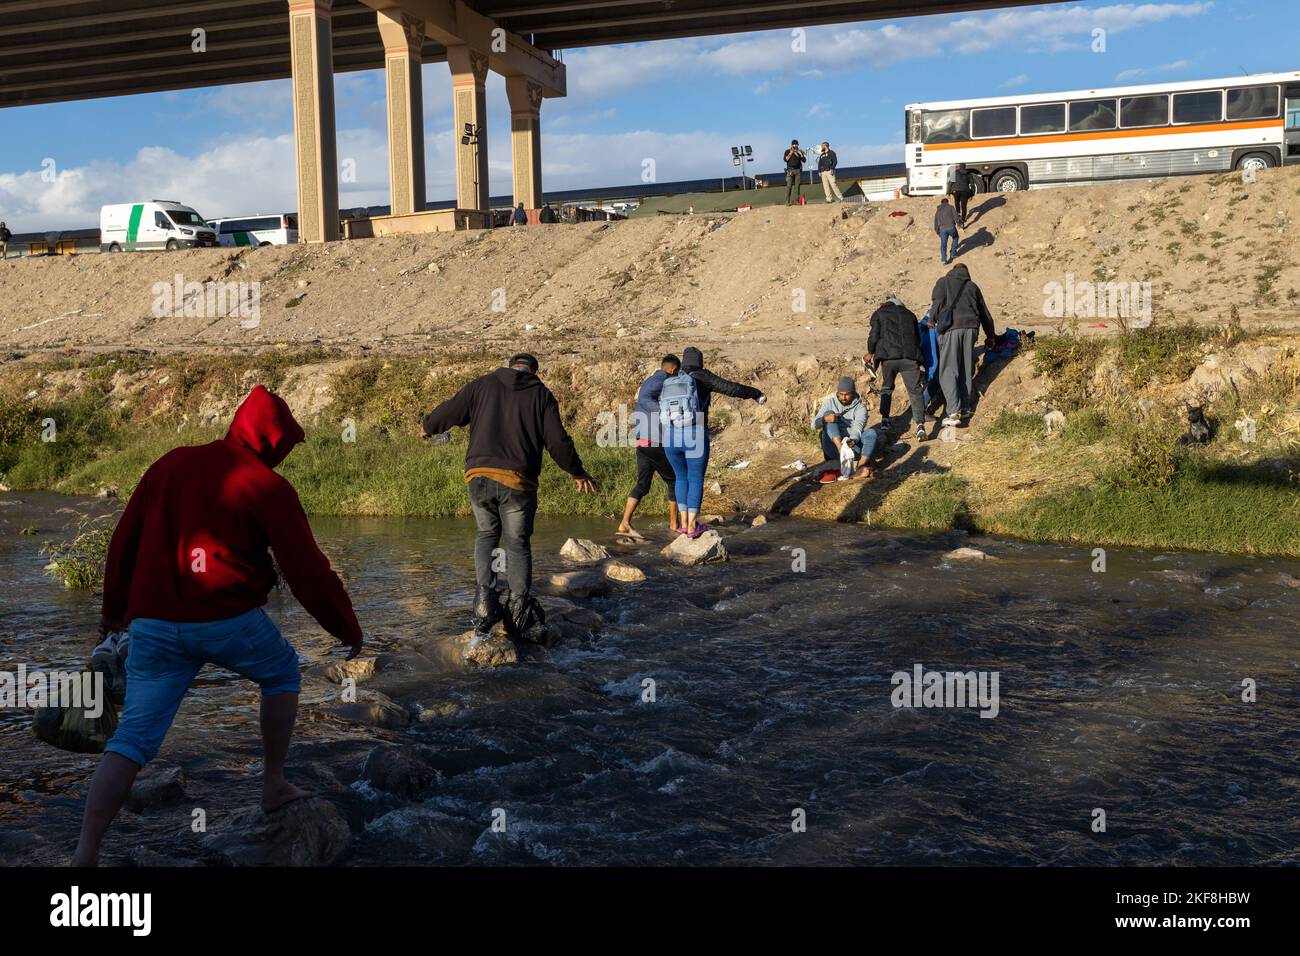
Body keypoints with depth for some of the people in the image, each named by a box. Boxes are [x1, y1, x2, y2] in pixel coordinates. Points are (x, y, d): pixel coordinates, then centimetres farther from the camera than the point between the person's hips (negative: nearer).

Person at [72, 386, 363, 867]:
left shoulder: (170, 464, 13)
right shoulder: (268, 487, -3)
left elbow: (123, 541, 18)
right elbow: (307, 570, -4)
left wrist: (114, 608, 30)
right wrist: (348, 629, 8)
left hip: (153, 624, 4)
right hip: (229, 622, -4)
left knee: (133, 737, 5)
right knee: (283, 673, 25)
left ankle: (86, 852, -6)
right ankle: (274, 785, 25)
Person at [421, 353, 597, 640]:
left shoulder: (482, 385, 10)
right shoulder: (542, 394, 6)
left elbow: (450, 411, 12)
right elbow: (557, 441, 2)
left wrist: (428, 427, 33)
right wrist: (578, 473, 14)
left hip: (479, 476, 2)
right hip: (518, 480, -1)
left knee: (486, 535, 19)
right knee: (518, 543, 9)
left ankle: (485, 598, 4)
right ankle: (519, 605, -2)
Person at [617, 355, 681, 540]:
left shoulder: (648, 381, 18)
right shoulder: (661, 380, -10)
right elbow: (644, 398, -28)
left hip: (642, 442, 8)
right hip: (657, 442, -8)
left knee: (642, 484, 5)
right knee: (674, 479, 9)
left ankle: (625, 524, -7)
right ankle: (674, 522, 18)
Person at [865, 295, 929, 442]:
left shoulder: (879, 314, 13)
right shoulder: (909, 314, 21)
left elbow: (874, 336, 4)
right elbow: (918, 338, 21)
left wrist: (870, 353, 20)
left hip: (888, 357, 0)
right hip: (910, 356, 1)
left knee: (886, 387, 22)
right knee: (915, 391, -1)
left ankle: (885, 420, 13)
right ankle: (920, 426, -17)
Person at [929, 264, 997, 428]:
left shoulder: (943, 282, 11)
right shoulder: (973, 286, 21)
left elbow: (937, 304, -4)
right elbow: (985, 313, 24)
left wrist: (932, 321, 13)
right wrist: (990, 336, 33)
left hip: (950, 328, -4)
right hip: (971, 328, 4)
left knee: (948, 371, -7)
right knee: (967, 370, 13)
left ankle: (954, 411, -20)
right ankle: (966, 409, 14)